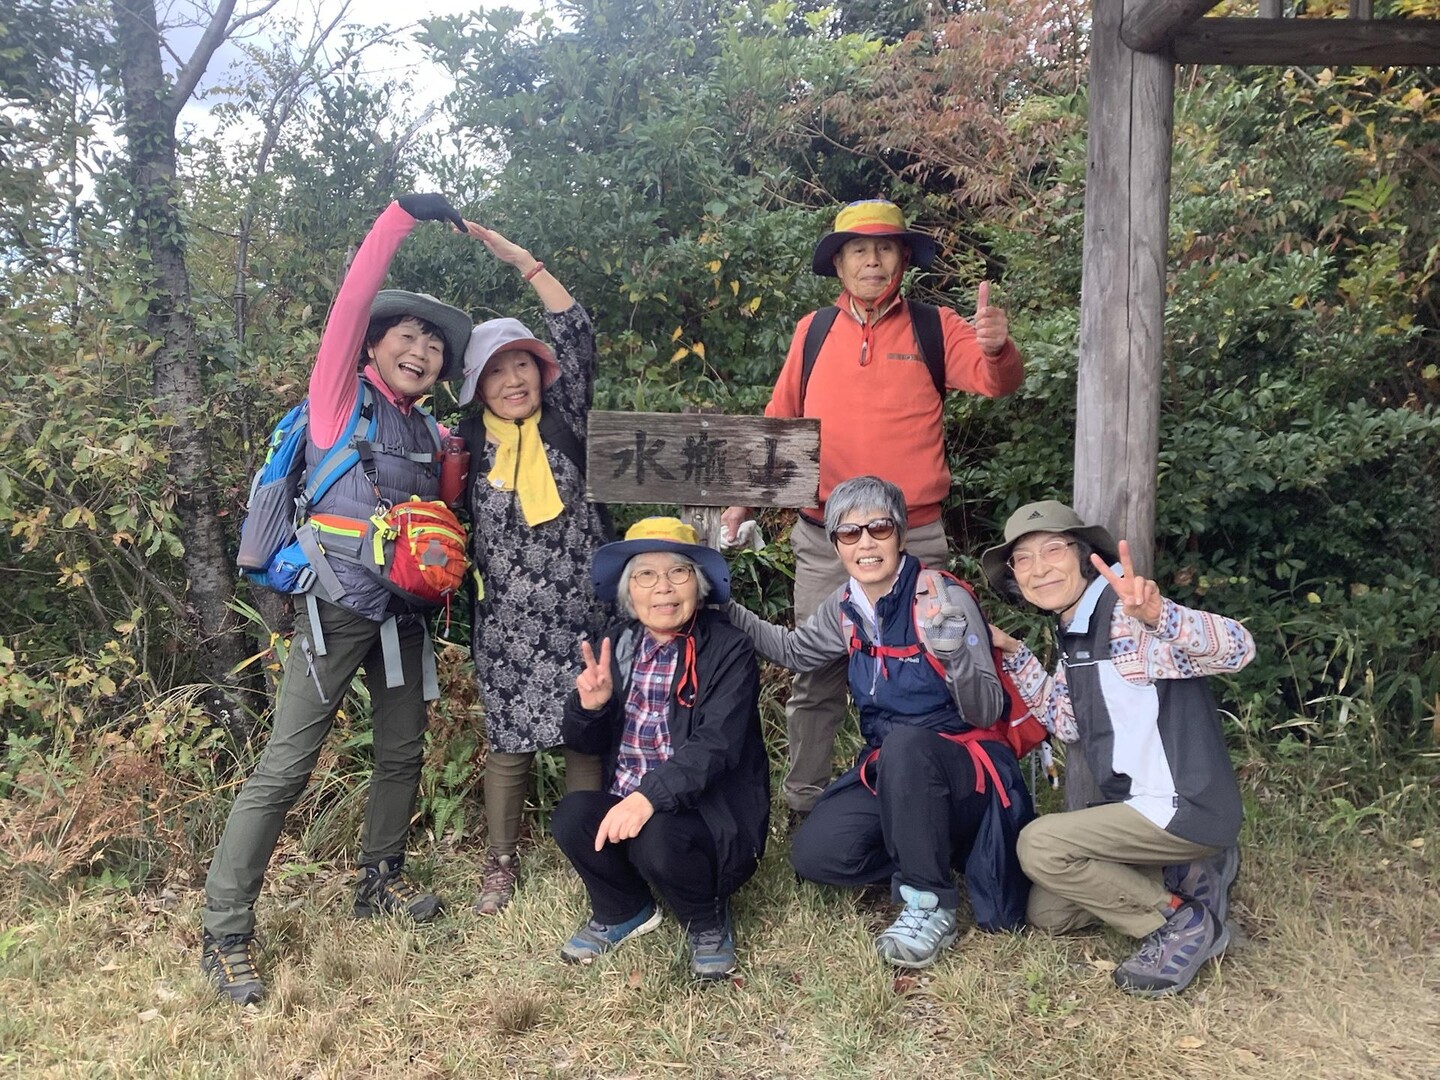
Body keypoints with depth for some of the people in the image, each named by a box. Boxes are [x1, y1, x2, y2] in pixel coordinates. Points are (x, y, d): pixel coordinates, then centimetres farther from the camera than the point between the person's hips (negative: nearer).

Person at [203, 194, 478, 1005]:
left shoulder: (431, 433, 12)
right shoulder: (341, 396, -3)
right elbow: (352, 303, -15)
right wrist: (402, 216, -18)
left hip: (404, 612, 6)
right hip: (338, 607, -6)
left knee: (403, 752, 12)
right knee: (286, 768, -5)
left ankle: (380, 881, 31)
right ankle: (226, 933, 4)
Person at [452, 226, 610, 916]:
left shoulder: (564, 422, 4)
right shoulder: (469, 445, 6)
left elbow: (578, 344, -7)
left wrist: (525, 263, -12)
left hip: (581, 613, 0)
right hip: (507, 624, 0)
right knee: (509, 741, 6)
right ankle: (500, 864, 24)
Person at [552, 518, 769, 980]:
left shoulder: (729, 650, -12)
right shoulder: (618, 643, 3)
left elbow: (716, 746, -24)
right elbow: (586, 744, 9)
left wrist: (648, 797, -38)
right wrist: (590, 705, -15)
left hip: (711, 815, -4)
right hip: (624, 804, 5)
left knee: (656, 838, -32)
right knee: (572, 815, -22)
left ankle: (709, 921, 3)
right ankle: (623, 911, 9)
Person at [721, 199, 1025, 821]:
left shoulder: (935, 327, 3)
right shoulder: (813, 331, 8)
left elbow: (996, 381, -10)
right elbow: (779, 420, 13)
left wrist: (998, 348, -33)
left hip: (914, 538, -1)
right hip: (823, 540, 2)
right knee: (815, 677, 8)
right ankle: (804, 806, 22)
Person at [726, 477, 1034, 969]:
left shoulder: (945, 598, -17)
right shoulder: (846, 606, 1)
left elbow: (987, 713, -18)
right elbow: (792, 651, 20)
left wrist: (955, 655, -39)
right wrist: (722, 606, 8)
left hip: (964, 766, -5)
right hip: (889, 769, 6)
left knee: (903, 743, -38)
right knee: (814, 854, -15)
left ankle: (931, 905, -20)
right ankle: (930, 852, 8)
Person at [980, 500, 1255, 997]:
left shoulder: (1129, 620, -20)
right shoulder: (1074, 635, 8)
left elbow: (1236, 649, -34)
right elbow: (1066, 722, 11)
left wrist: (1158, 615, -54)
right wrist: (1013, 654, 3)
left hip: (1184, 807, -9)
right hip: (1139, 806, 9)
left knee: (1039, 844, -19)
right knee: (1048, 913, 9)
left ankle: (1183, 921, -3)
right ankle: (1188, 873, 16)